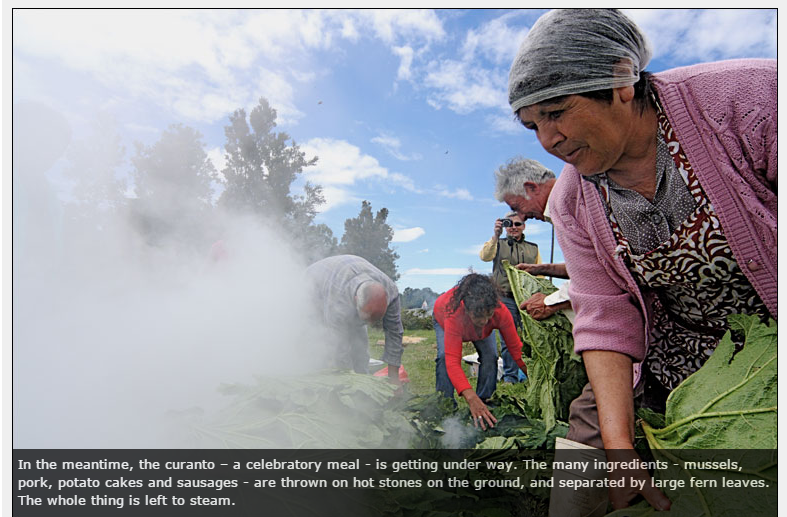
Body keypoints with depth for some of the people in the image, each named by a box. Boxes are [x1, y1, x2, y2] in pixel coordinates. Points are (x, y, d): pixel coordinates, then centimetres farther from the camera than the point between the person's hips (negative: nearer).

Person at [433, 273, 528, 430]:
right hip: (442, 318, -2)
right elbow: (453, 361, -52)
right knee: (445, 356, -25)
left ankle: (485, 402, -1)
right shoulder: (453, 313, -49)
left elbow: (516, 347, -28)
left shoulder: (501, 312, -40)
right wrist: (471, 398, -63)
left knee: (490, 357, -18)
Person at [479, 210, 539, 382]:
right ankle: (510, 378, 7)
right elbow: (485, 256, -8)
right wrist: (496, 235, -18)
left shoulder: (533, 248, 19)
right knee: (508, 340, 0)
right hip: (505, 297, -2)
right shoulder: (498, 244, 12)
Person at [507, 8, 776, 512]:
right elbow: (606, 318, -10)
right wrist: (619, 446, -19)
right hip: (679, 359, 3)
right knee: (590, 425, -5)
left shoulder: (750, 96, -20)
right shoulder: (572, 202, -7)